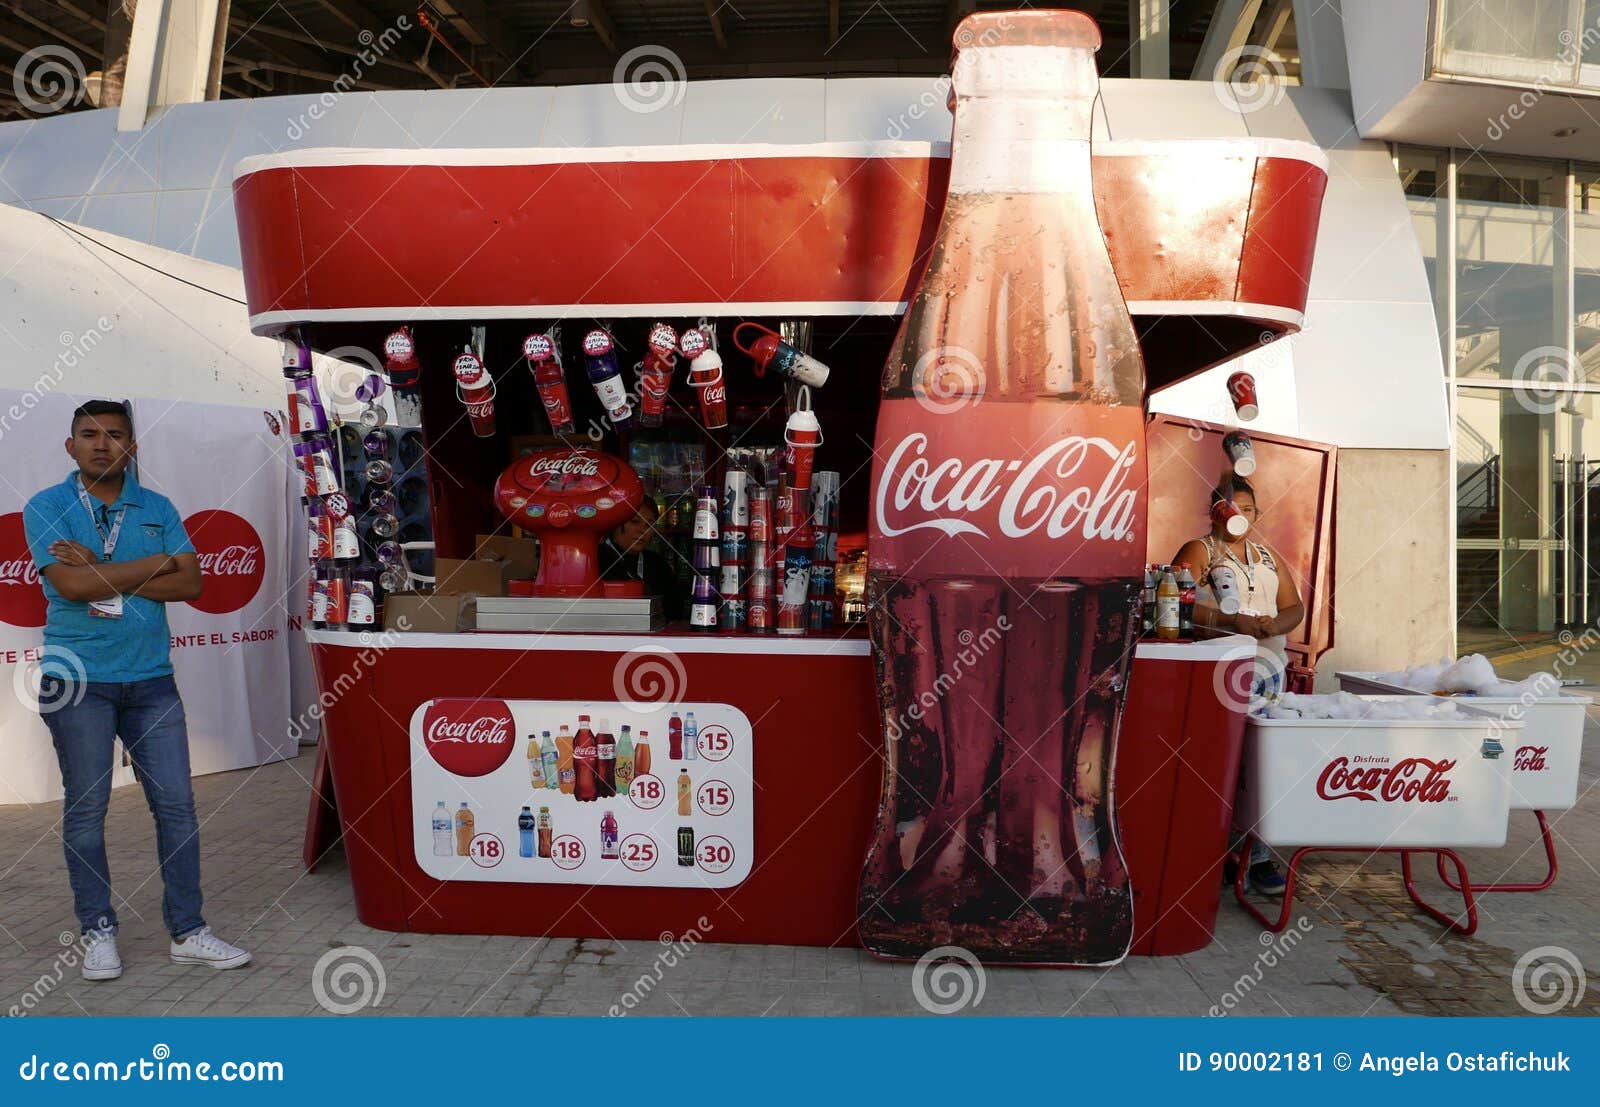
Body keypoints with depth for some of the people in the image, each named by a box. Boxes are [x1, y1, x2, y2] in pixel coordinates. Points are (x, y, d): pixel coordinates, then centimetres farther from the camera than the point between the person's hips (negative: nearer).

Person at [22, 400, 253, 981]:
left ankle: (188, 932, 12)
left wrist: (104, 575, -11)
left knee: (176, 804, 2)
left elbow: (191, 583, -3)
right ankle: (98, 932, 21)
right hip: (77, 680, -2)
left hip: (151, 679, 3)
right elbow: (70, 584, -15)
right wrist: (156, 564, -8)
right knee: (85, 809, 6)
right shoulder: (47, 508, 0)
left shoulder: (157, 509, 8)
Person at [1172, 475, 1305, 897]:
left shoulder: (1268, 557, 23)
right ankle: (1254, 852, -10)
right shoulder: (1199, 551, 6)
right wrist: (1234, 621, -17)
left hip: (1267, 655, 4)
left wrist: (1276, 623, -5)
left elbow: (1295, 606, 18)